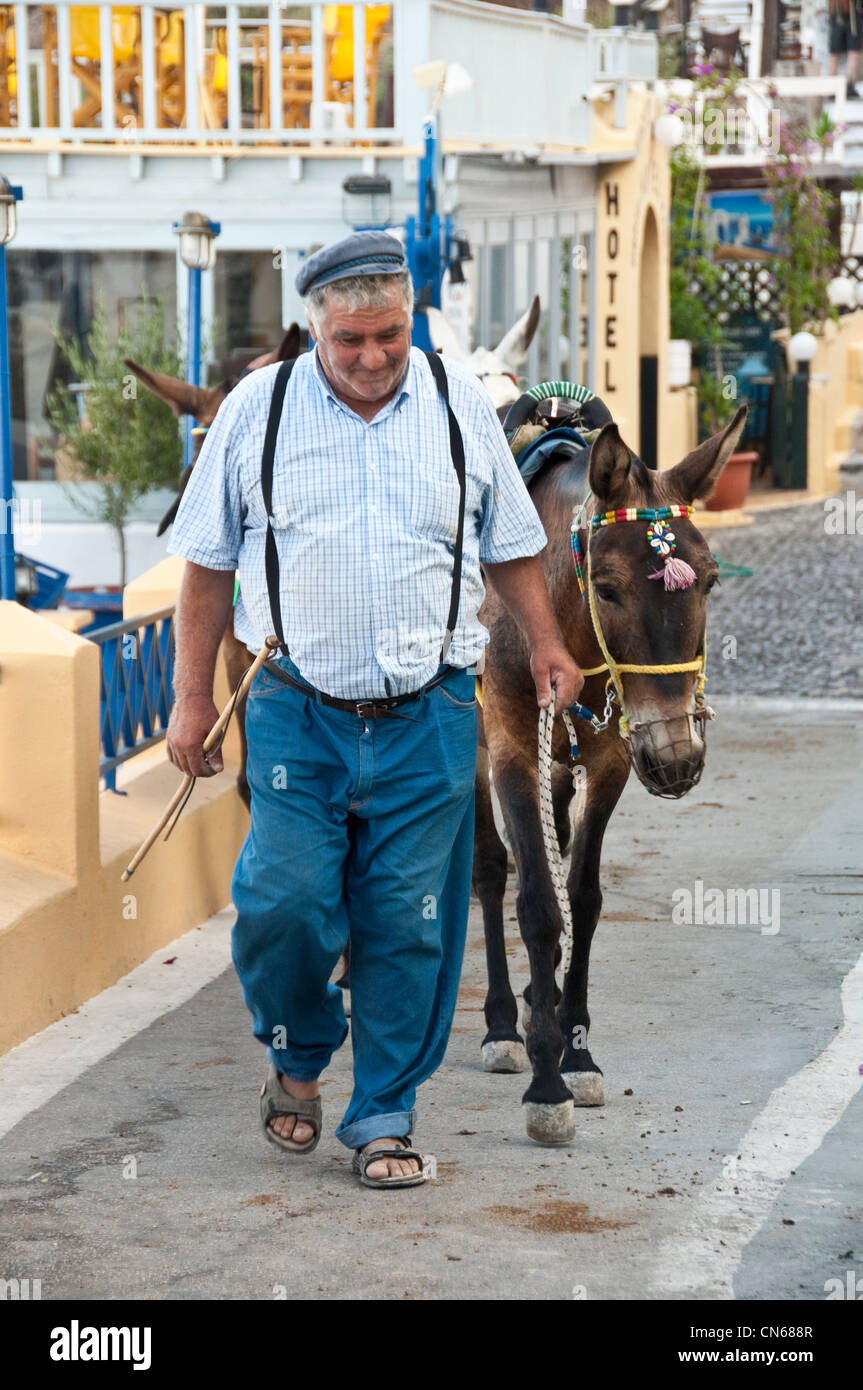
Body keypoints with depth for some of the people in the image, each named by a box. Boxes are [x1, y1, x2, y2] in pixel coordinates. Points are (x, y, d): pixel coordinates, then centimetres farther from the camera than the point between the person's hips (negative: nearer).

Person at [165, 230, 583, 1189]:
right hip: (298, 710, -1)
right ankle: (296, 1058, 19)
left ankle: (385, 1117, 15)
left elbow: (509, 545, 15)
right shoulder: (257, 409, 0)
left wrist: (545, 643, 6)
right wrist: (193, 696, 4)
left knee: (407, 921, 1)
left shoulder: (460, 403, 4)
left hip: (428, 715, 1)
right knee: (284, 900, -10)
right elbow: (210, 562, 6)